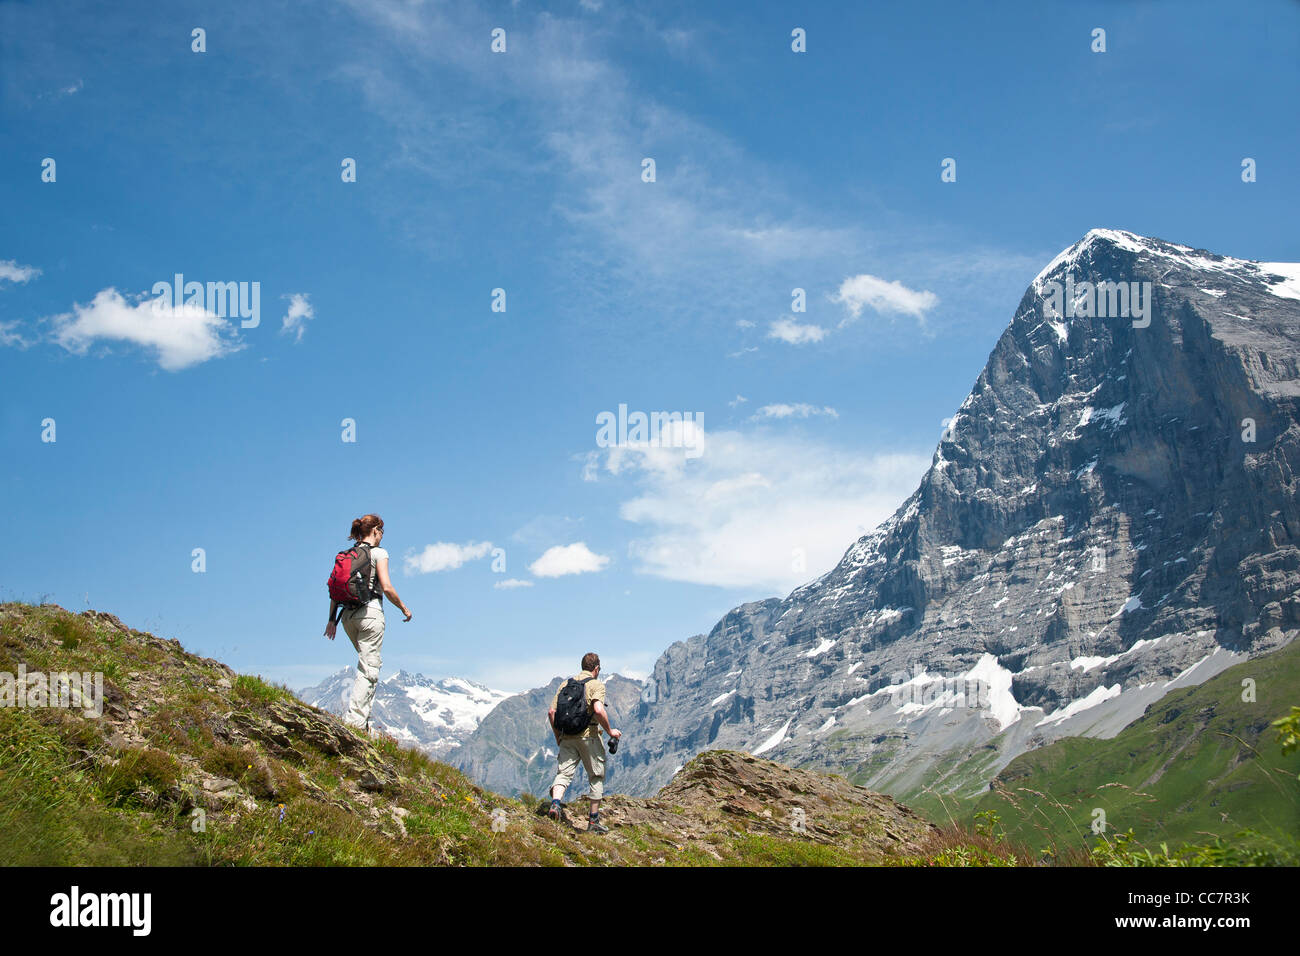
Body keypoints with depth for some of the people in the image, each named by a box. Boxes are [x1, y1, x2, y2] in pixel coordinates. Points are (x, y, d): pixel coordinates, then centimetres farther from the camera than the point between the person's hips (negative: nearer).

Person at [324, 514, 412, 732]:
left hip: (348, 614, 7)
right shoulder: (378, 553, -4)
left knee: (368, 662, 21)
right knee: (369, 668, -4)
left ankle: (362, 716, 16)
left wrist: (332, 619, 13)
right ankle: (355, 720, -10)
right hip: (370, 611, -7)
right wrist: (403, 608, 2)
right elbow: (386, 587, -11)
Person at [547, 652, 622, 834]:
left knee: (564, 773, 0)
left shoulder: (565, 684, 12)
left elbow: (551, 712, 8)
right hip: (588, 736, -4)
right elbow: (599, 710, -21)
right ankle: (594, 821, 14)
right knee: (597, 777, 10)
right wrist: (610, 731, -7)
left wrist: (558, 736, 19)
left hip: (567, 737, 4)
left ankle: (555, 802, -30)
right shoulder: (596, 685, -4)